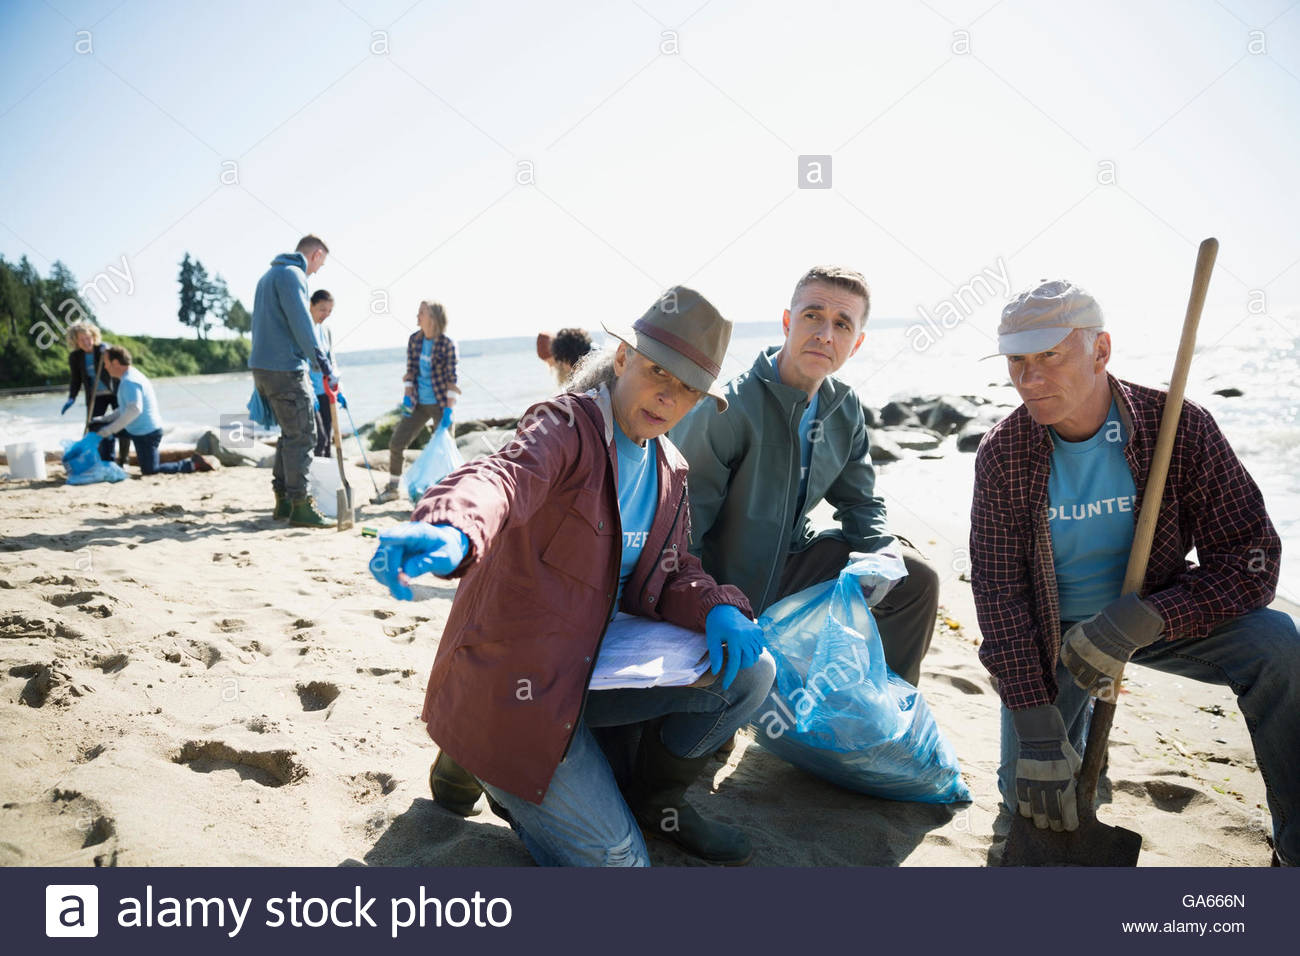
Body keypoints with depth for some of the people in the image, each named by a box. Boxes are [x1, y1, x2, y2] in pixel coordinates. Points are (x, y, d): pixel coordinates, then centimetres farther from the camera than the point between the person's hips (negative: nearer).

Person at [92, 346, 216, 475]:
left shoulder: (129, 381, -21)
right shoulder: (131, 376, 12)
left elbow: (134, 409, -33)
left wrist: (109, 430, -29)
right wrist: (105, 420, 17)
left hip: (146, 433, -10)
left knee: (150, 470, -4)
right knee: (100, 426, 16)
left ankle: (194, 463, -2)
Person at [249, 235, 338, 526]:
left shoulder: (269, 275, 23)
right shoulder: (291, 274, -9)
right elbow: (302, 324, -20)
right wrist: (325, 366, -23)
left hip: (263, 366, 10)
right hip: (284, 368, -10)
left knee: (290, 434, 15)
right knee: (301, 436, -8)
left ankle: (283, 502, 18)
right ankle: (300, 507, -7)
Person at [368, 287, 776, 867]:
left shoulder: (670, 471, 8)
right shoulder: (567, 426, -16)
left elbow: (668, 574, 11)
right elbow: (504, 476, -38)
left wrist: (717, 609, -13)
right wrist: (451, 535, -62)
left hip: (594, 666, 7)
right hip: (516, 680, -7)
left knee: (749, 670, -9)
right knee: (615, 859, -9)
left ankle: (651, 799, 15)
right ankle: (480, 764, 13)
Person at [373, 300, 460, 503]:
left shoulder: (447, 345, -13)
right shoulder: (414, 340, 2)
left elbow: (451, 379, -13)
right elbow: (410, 370, 9)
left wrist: (449, 409, -17)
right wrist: (407, 396, -1)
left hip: (440, 403, -5)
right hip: (419, 403, 5)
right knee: (396, 442, 3)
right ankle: (392, 488, 17)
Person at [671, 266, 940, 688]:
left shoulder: (845, 409, -3)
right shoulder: (724, 410, -27)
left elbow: (860, 502, 8)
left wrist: (880, 555, -13)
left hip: (792, 558, 7)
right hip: (728, 584, -7)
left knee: (916, 579, 5)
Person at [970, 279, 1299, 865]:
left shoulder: (1181, 427, -17)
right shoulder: (1003, 454, -15)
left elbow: (1251, 557, -18)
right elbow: (998, 588, -15)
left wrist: (1141, 620, -35)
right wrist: (1036, 728, -20)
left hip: (1154, 618, 0)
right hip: (1051, 633, 0)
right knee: (1031, 798, -8)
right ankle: (1076, 727, 27)